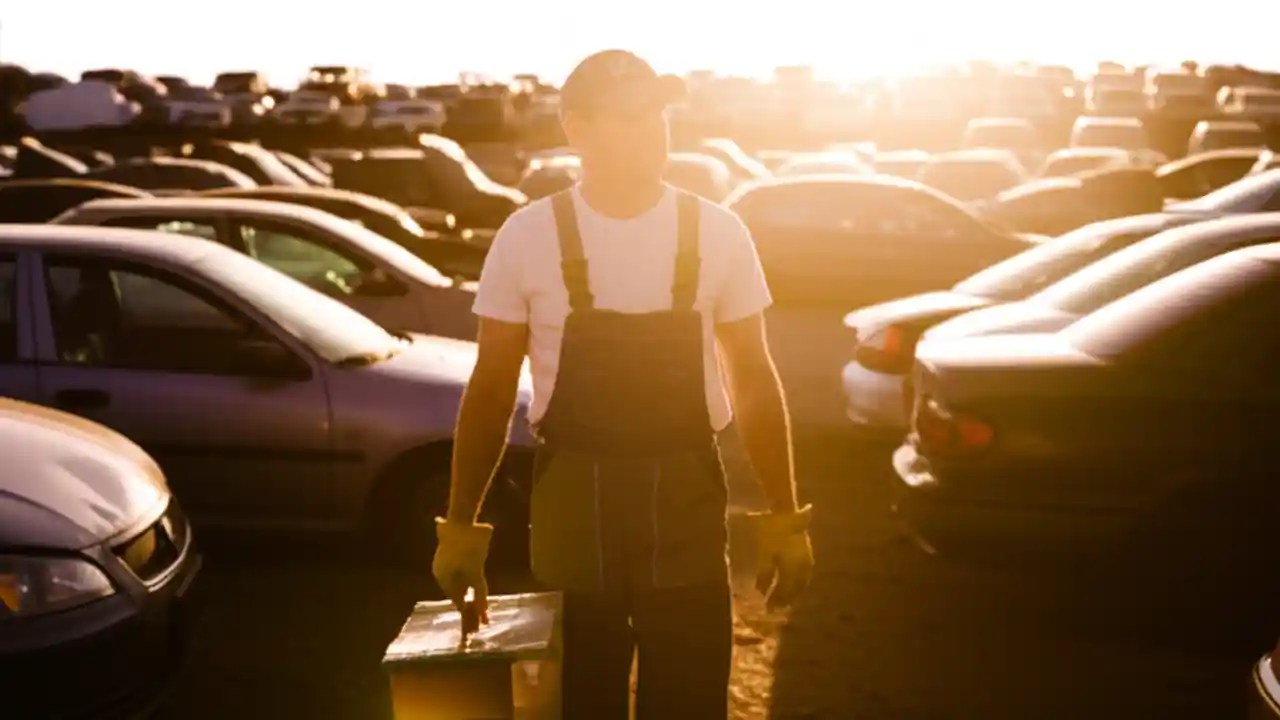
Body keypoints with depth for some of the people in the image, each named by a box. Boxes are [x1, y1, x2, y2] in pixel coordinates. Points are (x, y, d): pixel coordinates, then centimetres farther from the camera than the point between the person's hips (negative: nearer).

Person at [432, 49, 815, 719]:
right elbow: (490, 391, 1)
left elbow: (754, 380, 4)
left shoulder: (718, 234, -3)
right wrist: (459, 523, 1)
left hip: (686, 502, 1)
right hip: (571, 504, 0)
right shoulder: (528, 236, -6)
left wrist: (784, 517, 3)